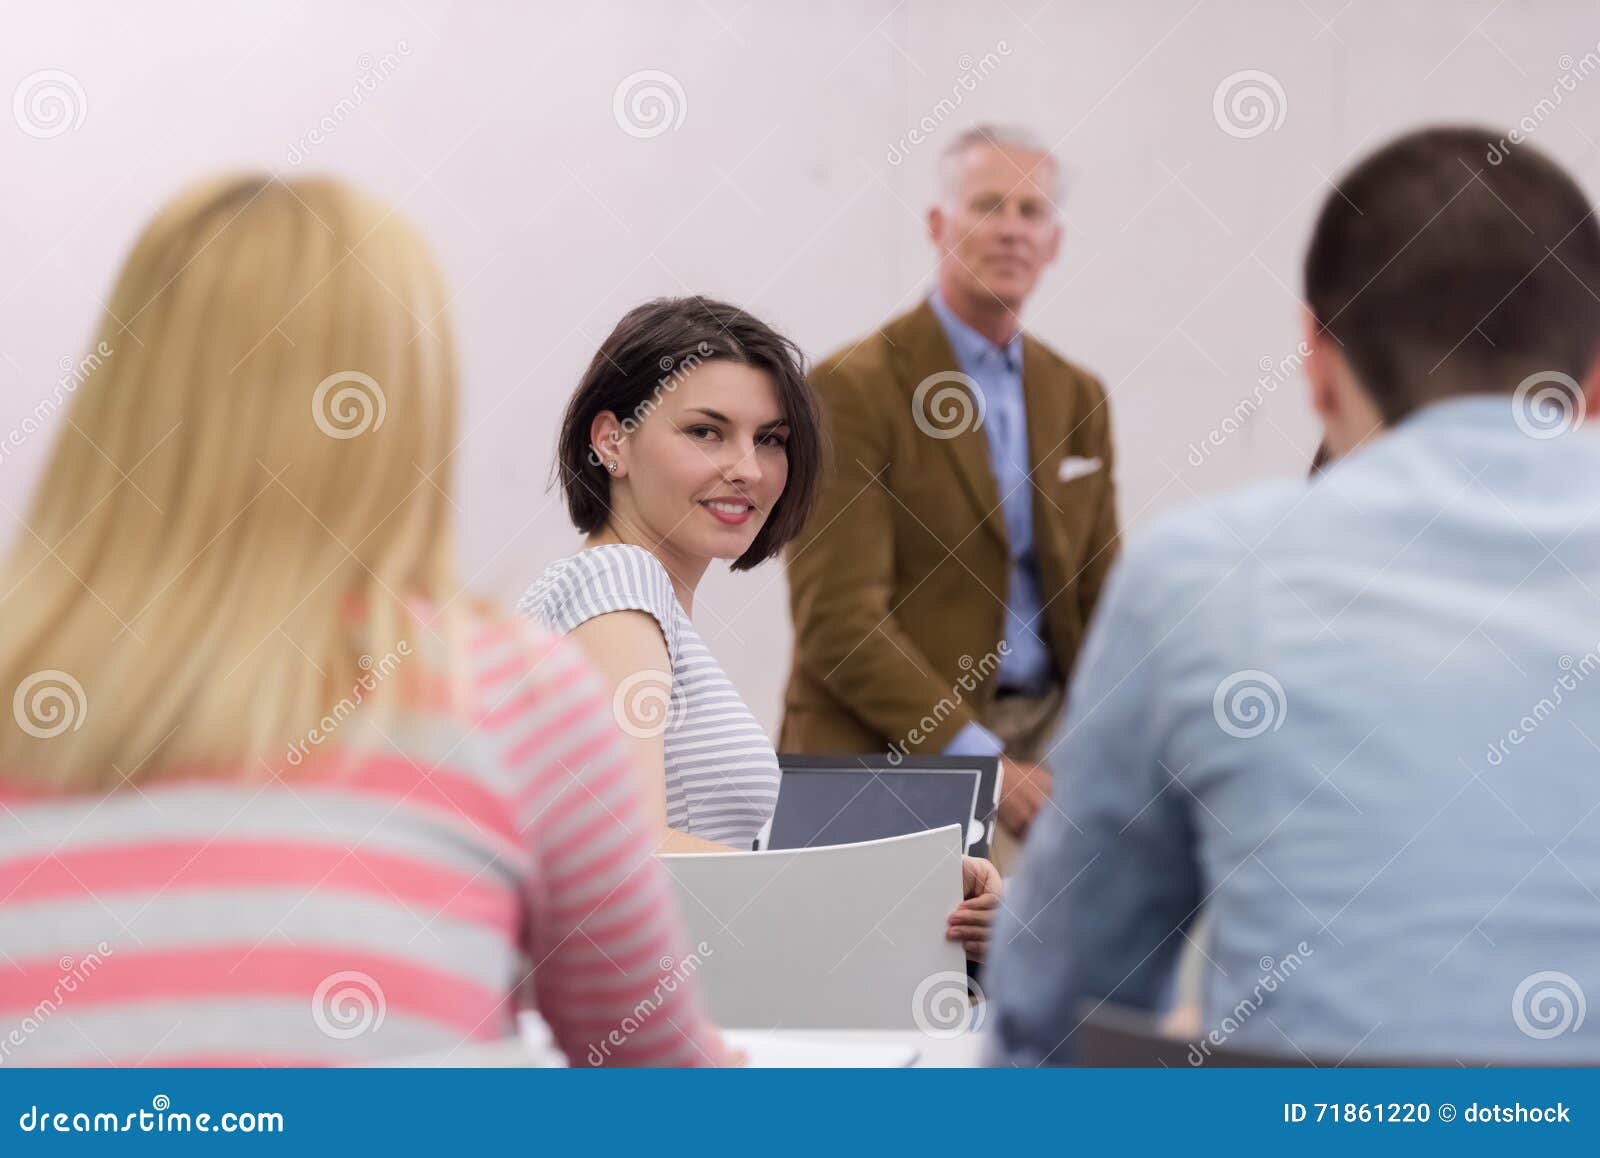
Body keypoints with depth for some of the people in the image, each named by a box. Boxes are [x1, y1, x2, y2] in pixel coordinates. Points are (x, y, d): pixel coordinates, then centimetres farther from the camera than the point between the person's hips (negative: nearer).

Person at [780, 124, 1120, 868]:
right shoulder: (850, 389, -7)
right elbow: (840, 622, -14)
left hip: (1045, 737, 6)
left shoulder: (1078, 399, 14)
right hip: (894, 752, -5)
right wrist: (980, 762, -19)